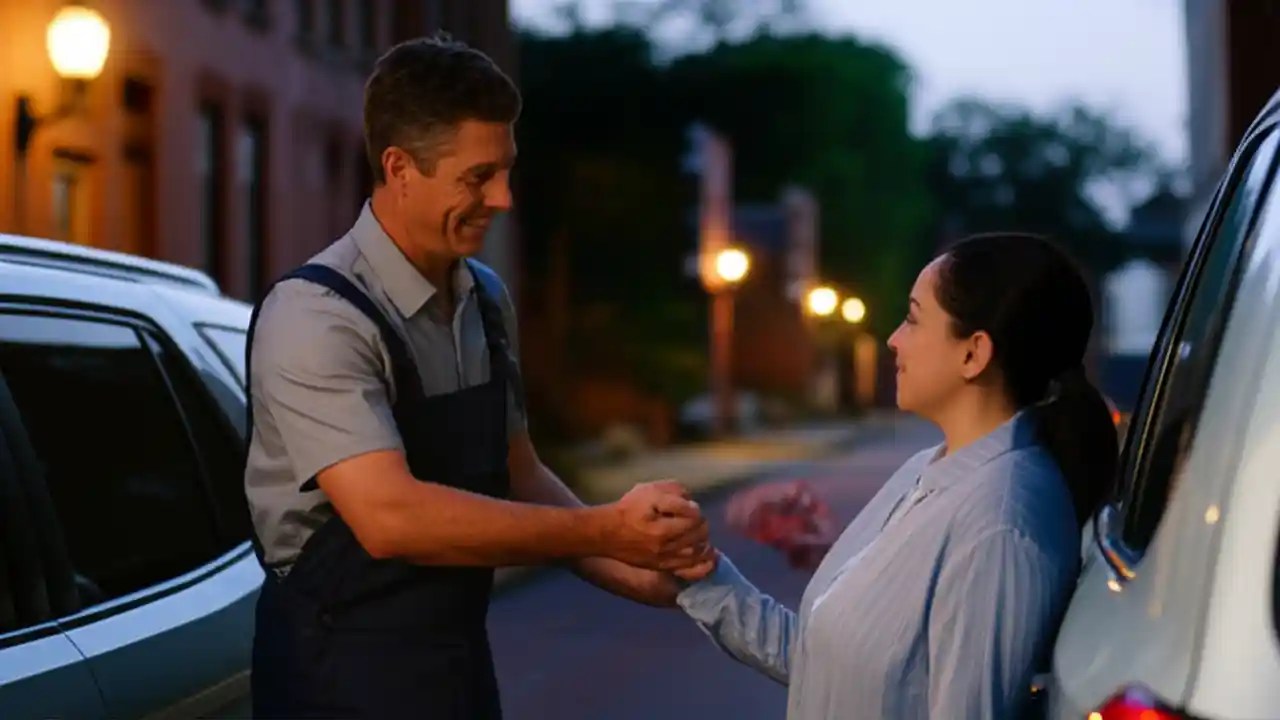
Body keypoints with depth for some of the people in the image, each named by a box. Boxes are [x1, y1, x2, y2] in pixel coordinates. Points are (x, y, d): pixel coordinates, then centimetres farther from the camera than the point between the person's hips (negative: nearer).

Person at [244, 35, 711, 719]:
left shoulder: (486, 300, 4)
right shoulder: (315, 317, -20)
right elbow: (389, 516, -29)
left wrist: (636, 572, -4)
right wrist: (607, 531, -26)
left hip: (461, 657, 7)